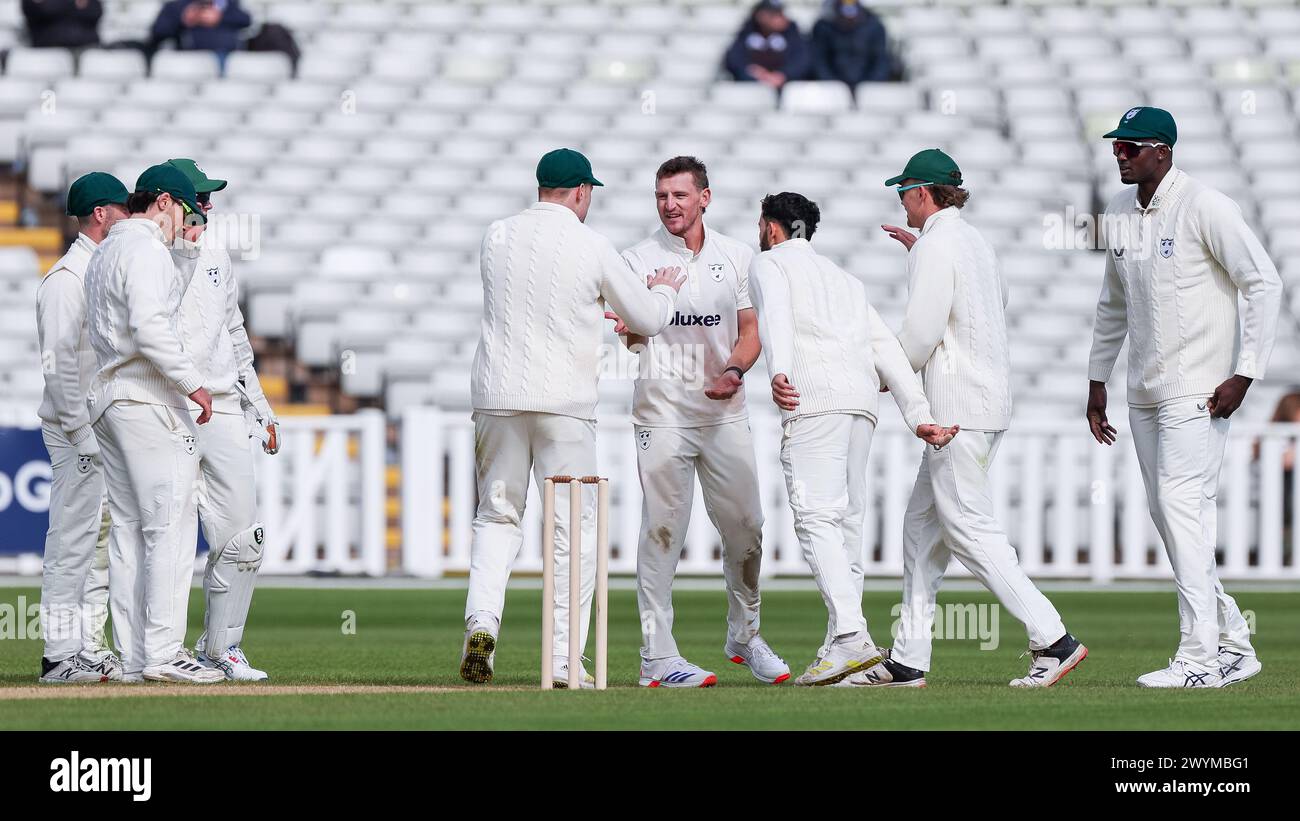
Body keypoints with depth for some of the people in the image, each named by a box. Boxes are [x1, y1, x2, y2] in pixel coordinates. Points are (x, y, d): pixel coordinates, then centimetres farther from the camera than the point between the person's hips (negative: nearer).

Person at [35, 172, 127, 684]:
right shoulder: (67, 278, -13)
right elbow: (58, 364, -19)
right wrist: (84, 436, -21)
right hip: (78, 431, -9)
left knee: (102, 543, 10)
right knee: (73, 541, -8)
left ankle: (89, 649, 15)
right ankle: (61, 655, -6)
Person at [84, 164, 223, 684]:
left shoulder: (103, 254, 21)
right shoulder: (145, 249, -10)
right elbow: (148, 328, -23)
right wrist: (192, 383, -19)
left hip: (105, 401, 10)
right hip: (147, 401, -10)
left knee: (127, 529, 8)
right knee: (165, 525, -10)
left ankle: (132, 657, 7)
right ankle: (161, 653, -14)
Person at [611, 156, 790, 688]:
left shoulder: (736, 256, 9)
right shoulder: (639, 260, 0)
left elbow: (750, 331, 10)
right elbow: (633, 336, -6)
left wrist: (734, 370, -9)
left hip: (725, 412, 3)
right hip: (663, 411, -3)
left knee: (744, 527, 6)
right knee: (663, 529, -7)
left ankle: (744, 637, 25)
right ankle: (657, 656, -6)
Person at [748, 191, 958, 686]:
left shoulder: (770, 264, 13)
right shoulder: (843, 278, 32)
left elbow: (776, 317, -11)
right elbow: (887, 350, 21)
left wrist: (779, 372, -29)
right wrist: (919, 417, 13)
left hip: (814, 399, -7)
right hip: (865, 399, 7)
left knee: (816, 518, -14)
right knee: (847, 521, 11)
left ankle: (851, 636, -29)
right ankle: (842, 646, 8)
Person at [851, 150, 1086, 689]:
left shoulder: (935, 246, -12)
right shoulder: (975, 241, 17)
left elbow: (921, 331, -18)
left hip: (959, 406, -10)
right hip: (992, 399, 10)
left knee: (970, 530, -11)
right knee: (923, 523, 13)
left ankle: (1053, 640, -17)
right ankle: (909, 660, 13)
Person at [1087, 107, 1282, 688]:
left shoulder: (1204, 207, -13)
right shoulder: (1119, 212, 11)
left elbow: (1265, 284, -15)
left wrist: (1244, 374, -19)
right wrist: (1097, 379, 20)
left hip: (1200, 388, -8)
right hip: (1146, 393, 8)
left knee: (1181, 502, -16)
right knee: (1167, 513, 8)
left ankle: (1199, 657, -16)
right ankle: (1233, 642, 18)